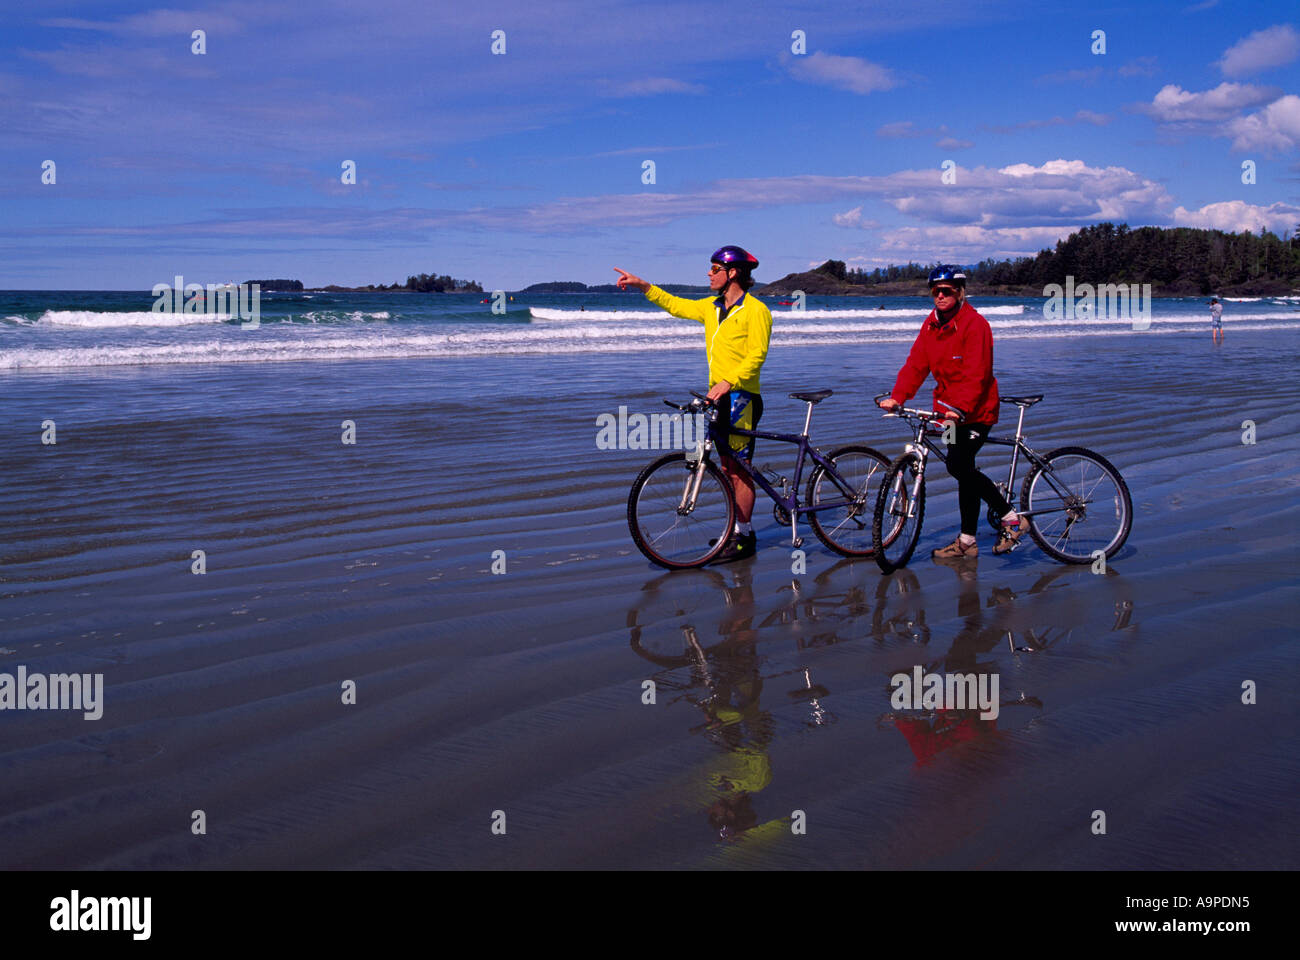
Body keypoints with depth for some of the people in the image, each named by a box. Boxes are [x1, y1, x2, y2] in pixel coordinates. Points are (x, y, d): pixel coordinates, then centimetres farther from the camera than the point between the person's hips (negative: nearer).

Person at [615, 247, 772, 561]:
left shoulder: (755, 310, -11)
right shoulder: (712, 307, 12)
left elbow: (756, 356, -18)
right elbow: (677, 305, 22)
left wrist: (727, 382, -28)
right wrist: (642, 285, 15)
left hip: (741, 398, -8)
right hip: (718, 397, 8)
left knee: (739, 471, -5)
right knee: (727, 467, 13)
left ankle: (744, 538, 3)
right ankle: (737, 529, 22)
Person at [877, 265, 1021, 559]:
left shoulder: (975, 324, -15)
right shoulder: (931, 324, 7)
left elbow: (976, 375, -22)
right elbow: (916, 364, 3)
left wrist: (959, 408, -33)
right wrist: (896, 397, -10)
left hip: (976, 410, -7)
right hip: (951, 409, 7)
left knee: (959, 466, -16)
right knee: (965, 471, 10)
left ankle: (1012, 519, -1)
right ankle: (967, 541, 16)